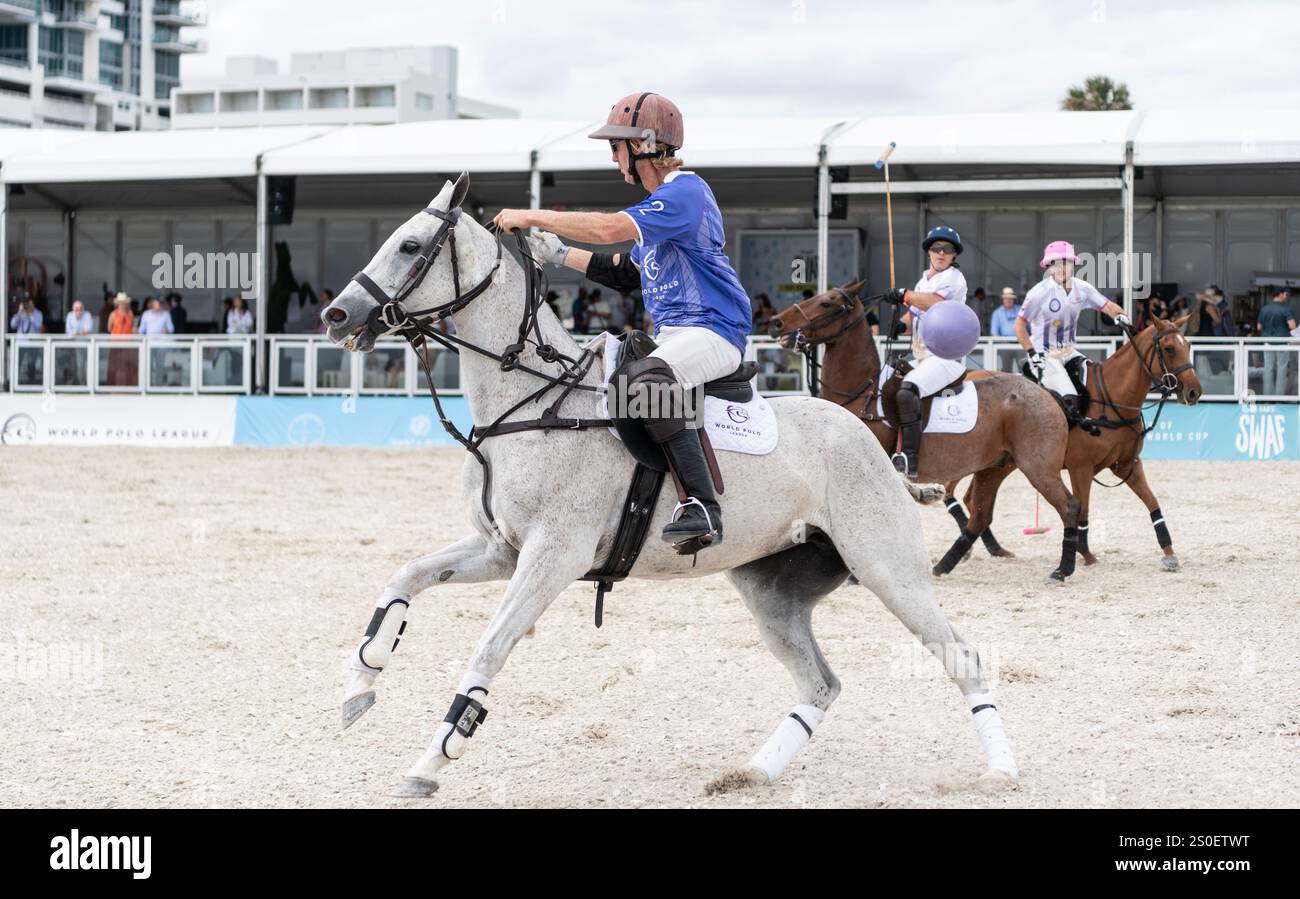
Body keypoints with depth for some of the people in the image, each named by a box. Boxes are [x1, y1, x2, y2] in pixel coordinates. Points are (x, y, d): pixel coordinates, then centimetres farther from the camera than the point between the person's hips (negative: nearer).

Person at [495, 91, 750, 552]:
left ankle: (702, 507, -41)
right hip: (672, 335, 11)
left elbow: (609, 228, -27)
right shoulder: (661, 202, 20)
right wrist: (559, 254, 21)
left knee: (647, 377, -37)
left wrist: (533, 216, -20)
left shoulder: (685, 192, -13)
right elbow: (627, 272, 28)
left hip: (712, 331, -11)